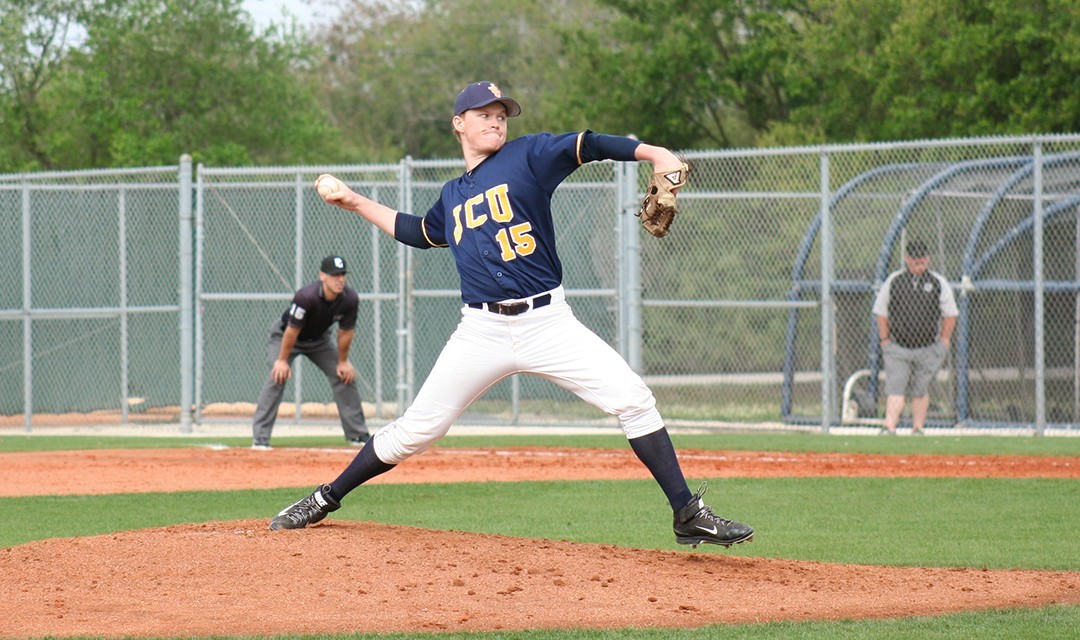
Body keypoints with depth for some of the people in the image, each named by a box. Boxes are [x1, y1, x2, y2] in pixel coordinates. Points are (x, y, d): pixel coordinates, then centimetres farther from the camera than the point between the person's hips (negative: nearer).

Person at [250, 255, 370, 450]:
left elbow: (345, 332, -11)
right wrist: (282, 360, -21)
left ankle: (358, 435, 12)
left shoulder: (350, 299, -25)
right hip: (284, 335, -5)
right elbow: (292, 331, -29)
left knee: (345, 376, 0)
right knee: (278, 377, -22)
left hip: (319, 339, 5)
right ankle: (260, 438, -20)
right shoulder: (306, 297, -39)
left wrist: (343, 361, -3)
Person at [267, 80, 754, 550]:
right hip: (482, 331, 3)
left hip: (548, 322, -2)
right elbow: (419, 232, 37)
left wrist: (655, 154, -27)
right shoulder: (453, 196, 17)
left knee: (632, 399, -16)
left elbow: (587, 146, -11)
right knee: (415, 430, 0)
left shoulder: (527, 157, 3)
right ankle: (325, 500, 17)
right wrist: (357, 203, 36)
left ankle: (689, 516, -10)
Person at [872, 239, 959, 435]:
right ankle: (889, 428, -17)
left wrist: (943, 343, 4)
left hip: (928, 350, 0)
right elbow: (881, 314, 10)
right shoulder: (893, 281, 2)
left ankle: (918, 430, 15)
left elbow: (950, 316, 8)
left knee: (920, 391, 5)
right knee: (895, 389, -11)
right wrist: (885, 341, 5)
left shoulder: (938, 283, 1)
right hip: (897, 348, 0)